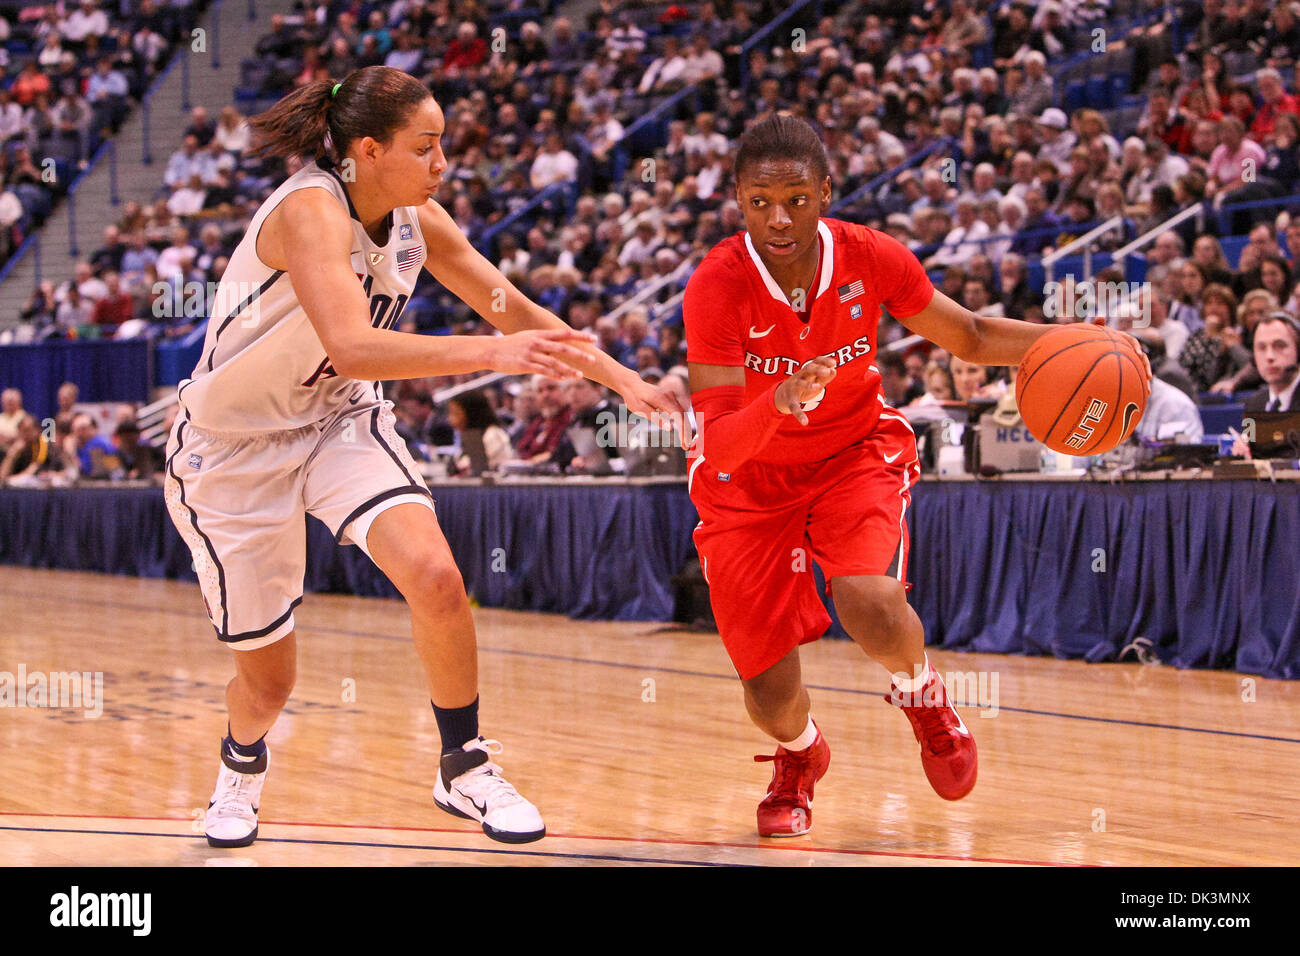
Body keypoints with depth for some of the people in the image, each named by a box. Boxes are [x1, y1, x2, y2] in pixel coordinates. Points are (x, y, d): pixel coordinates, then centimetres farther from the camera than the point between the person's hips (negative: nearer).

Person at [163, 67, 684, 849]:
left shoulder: (419, 220, -7)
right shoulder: (310, 211, -29)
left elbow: (516, 310, 6)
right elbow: (352, 347, -44)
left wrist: (622, 380, 3)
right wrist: (493, 352, -52)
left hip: (341, 423, 5)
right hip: (231, 451, -5)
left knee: (436, 577, -22)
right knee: (270, 677, 5)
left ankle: (464, 769, -1)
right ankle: (242, 768, 42)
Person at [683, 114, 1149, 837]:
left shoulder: (870, 258, -19)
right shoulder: (717, 288, -27)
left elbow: (971, 336, -1)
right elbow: (718, 450, -31)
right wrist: (778, 403, -52)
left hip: (857, 450, 1)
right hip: (751, 479, -1)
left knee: (870, 605, -29)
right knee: (771, 698, -4)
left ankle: (924, 695, 9)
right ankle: (799, 757, 37)